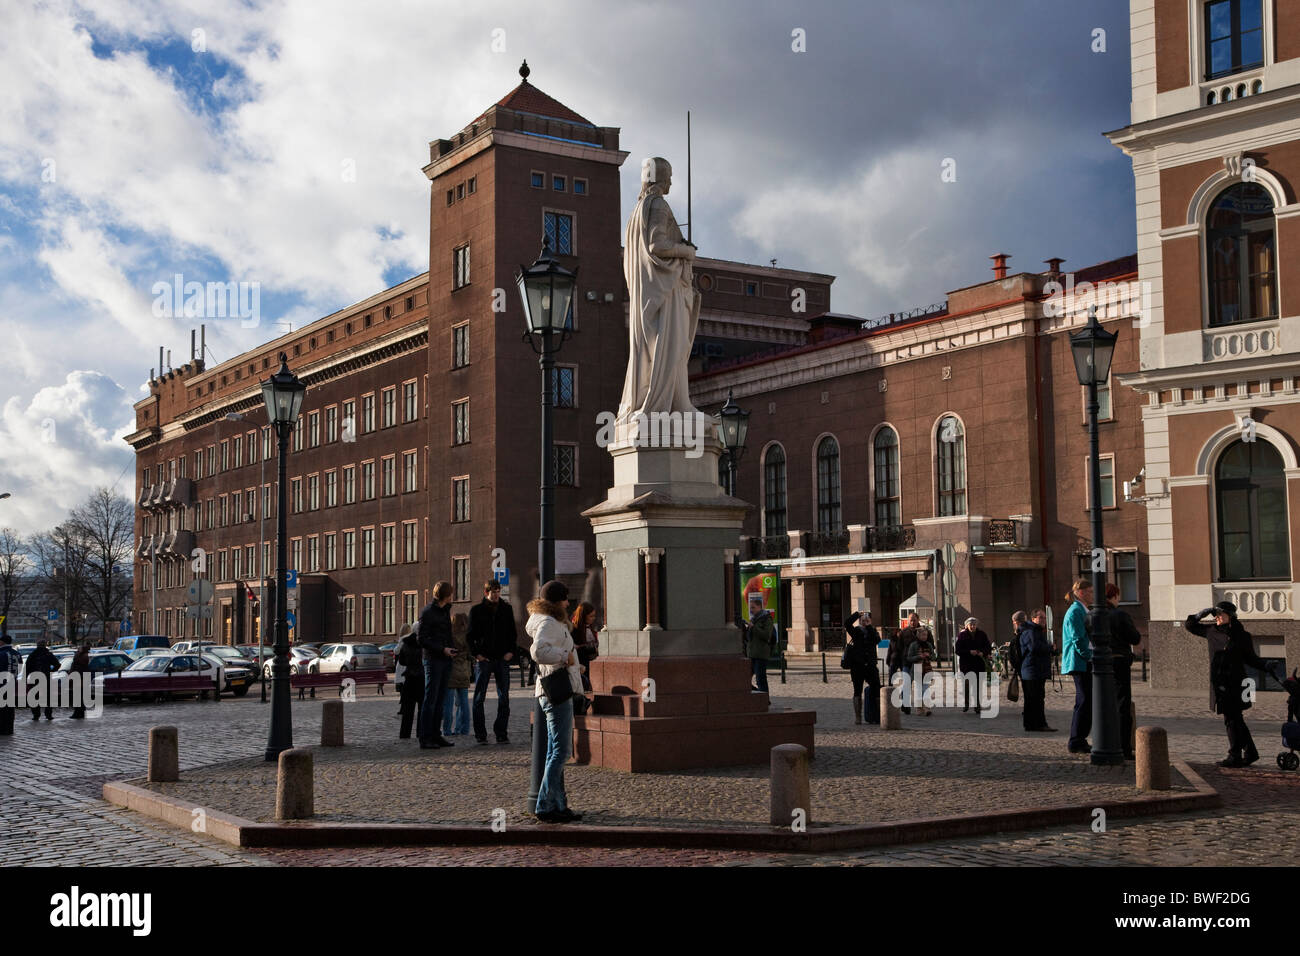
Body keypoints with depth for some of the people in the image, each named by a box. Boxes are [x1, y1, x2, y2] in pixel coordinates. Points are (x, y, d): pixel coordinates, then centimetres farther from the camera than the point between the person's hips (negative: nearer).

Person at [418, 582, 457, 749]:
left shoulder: (445, 611, 17)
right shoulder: (427, 612, -9)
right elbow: (422, 640, -12)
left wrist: (452, 648, 10)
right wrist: (442, 649, -17)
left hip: (445, 659, 8)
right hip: (433, 660, -8)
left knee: (440, 700, 10)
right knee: (430, 699, -7)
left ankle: (435, 735, 15)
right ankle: (425, 738, -5)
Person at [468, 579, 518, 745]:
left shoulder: (506, 609, 8)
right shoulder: (476, 610, 2)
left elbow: (513, 632, 12)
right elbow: (471, 635, 3)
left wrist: (512, 651, 0)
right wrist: (476, 653, -7)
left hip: (502, 658, 2)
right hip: (483, 659, -2)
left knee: (504, 698, 1)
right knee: (479, 697, 1)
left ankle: (501, 733, 7)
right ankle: (480, 733, 7)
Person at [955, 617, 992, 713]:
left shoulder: (982, 635, 5)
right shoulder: (962, 635, -1)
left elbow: (988, 647, 7)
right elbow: (958, 650, -5)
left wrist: (983, 653, -13)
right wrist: (969, 652, -18)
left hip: (979, 664, 1)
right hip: (966, 664, -1)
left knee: (978, 685, 2)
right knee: (966, 684, 2)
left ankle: (977, 705, 10)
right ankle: (965, 704, 17)